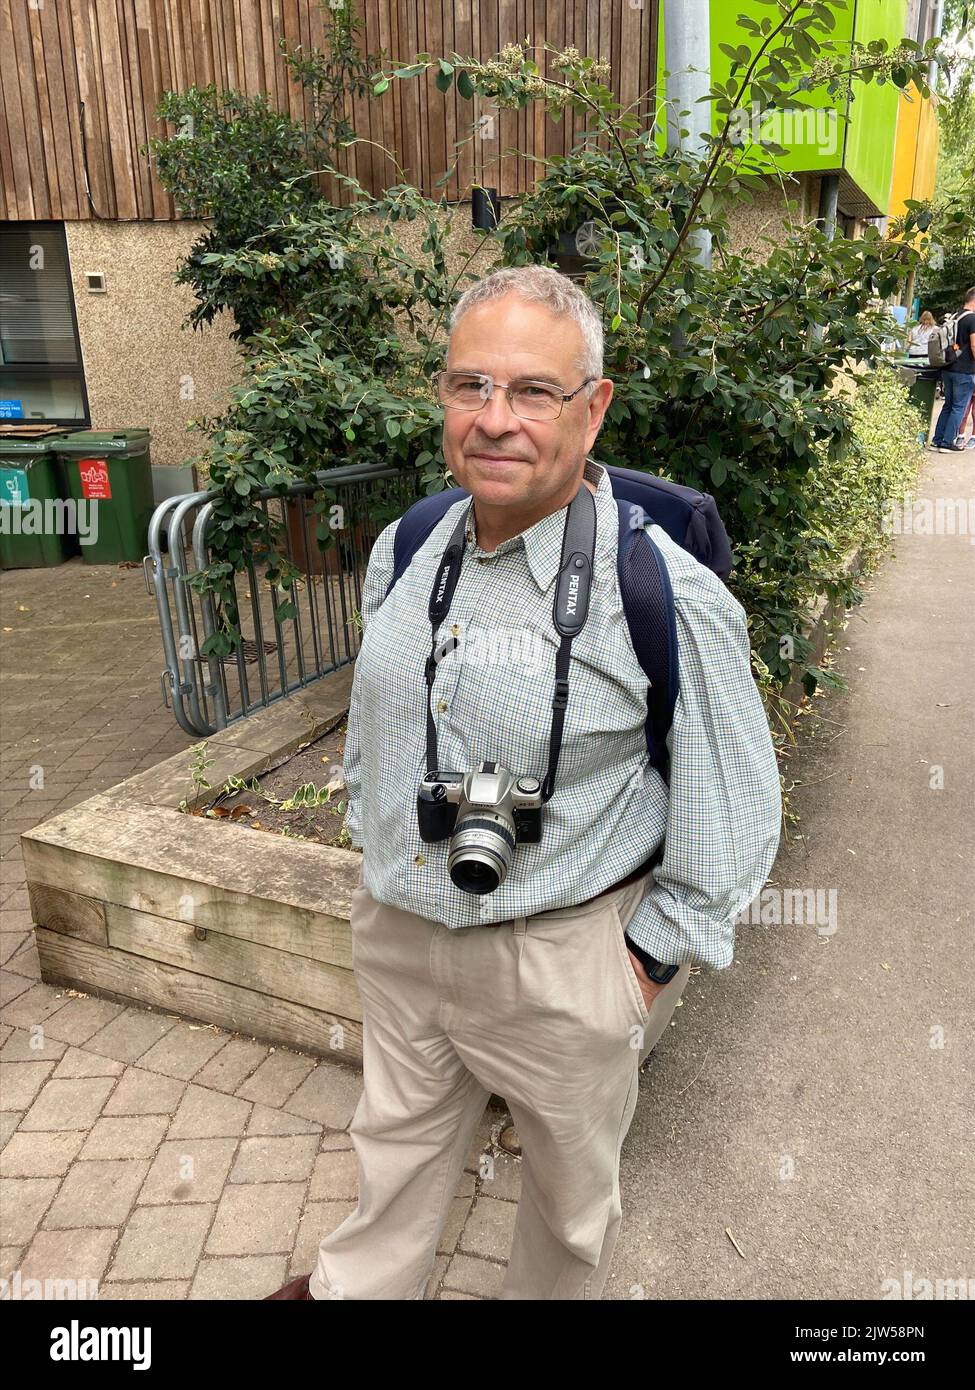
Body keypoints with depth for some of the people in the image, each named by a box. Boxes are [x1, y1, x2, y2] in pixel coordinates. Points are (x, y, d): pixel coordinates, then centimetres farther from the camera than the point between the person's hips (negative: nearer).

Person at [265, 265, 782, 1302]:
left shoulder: (670, 596, -22)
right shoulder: (404, 548, -3)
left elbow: (733, 817, -12)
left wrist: (646, 963, -9)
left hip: (560, 964, -4)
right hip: (394, 933, 5)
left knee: (569, 1191, 22)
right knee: (398, 1141, 29)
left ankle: (546, 1297, 54)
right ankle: (356, 1288, 58)